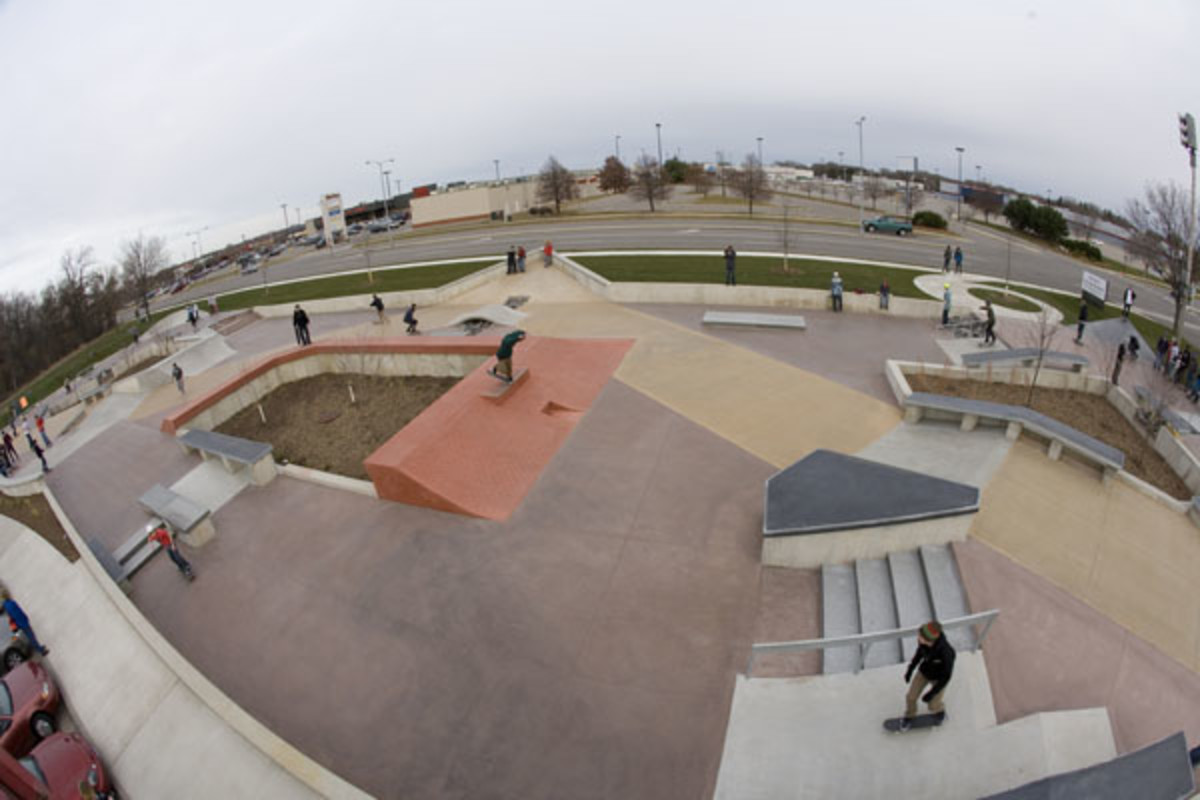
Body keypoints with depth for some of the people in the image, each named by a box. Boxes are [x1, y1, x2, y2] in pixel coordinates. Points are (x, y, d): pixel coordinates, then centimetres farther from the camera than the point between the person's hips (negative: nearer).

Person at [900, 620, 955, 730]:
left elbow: (946, 676, -25)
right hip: (924, 670, 3)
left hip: (939, 677, -3)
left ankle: (940, 709, 53)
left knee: (933, 706, 16)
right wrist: (911, 668, 5)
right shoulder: (923, 640, -31)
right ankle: (909, 716, 43)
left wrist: (932, 693, -19)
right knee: (911, 697, 11)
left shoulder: (945, 652, -44)